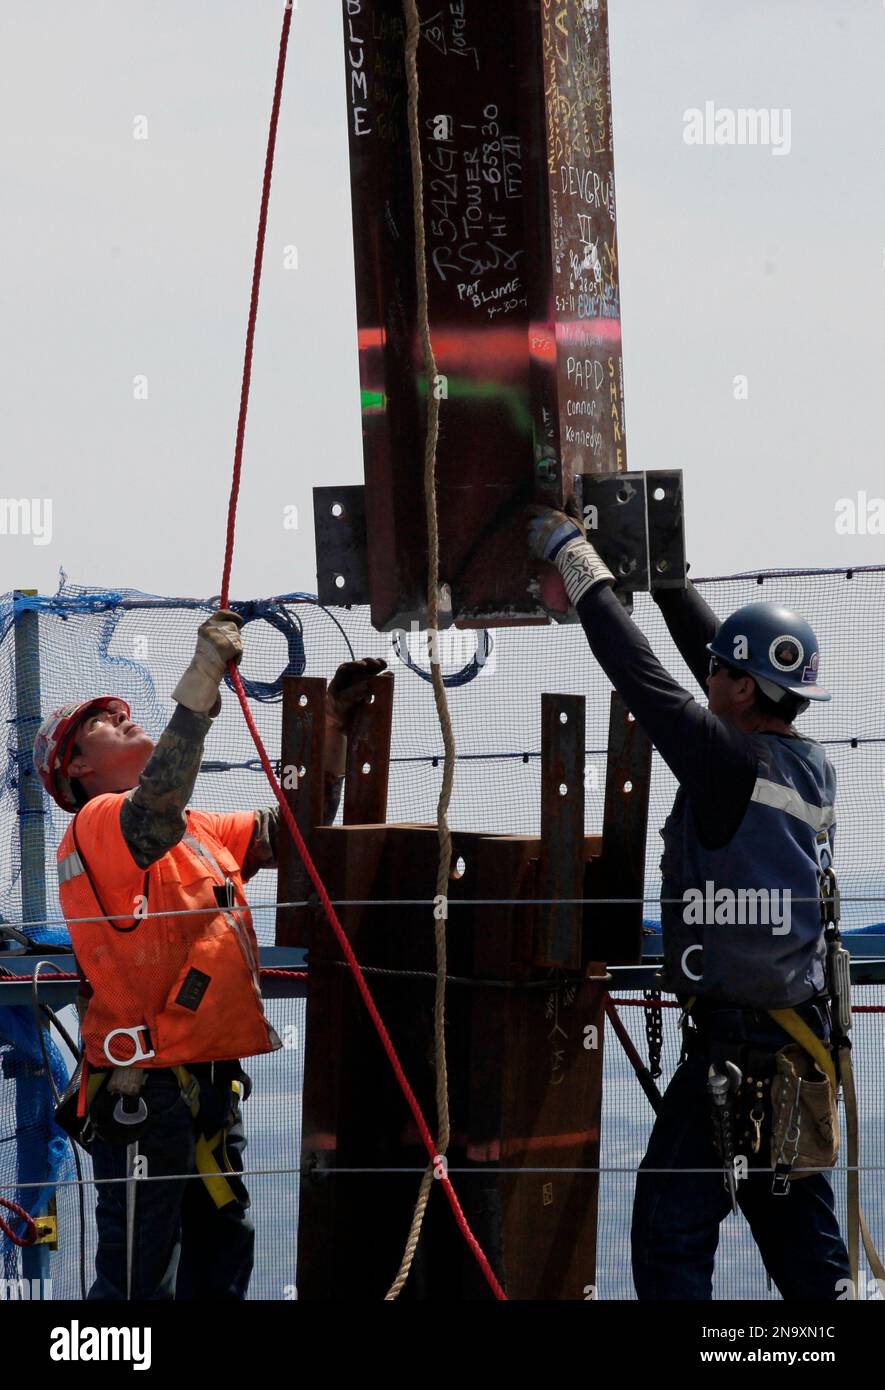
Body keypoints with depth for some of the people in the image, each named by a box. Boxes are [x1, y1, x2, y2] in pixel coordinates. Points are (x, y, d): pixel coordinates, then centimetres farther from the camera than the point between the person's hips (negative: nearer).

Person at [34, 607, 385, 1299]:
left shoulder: (197, 831, 20)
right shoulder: (97, 823, -8)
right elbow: (155, 812, -30)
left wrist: (335, 725, 12)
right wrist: (203, 682, -32)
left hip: (211, 1081, 9)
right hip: (146, 1085, -9)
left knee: (222, 1256, 12)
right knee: (139, 1280, -10)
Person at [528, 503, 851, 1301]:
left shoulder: (730, 762, -16)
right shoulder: (813, 765, 7)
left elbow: (640, 674, -10)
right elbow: (721, 658, 19)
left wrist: (574, 555, 0)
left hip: (733, 1042, -8)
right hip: (804, 1033, 8)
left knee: (672, 1222, -5)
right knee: (798, 1228, 12)